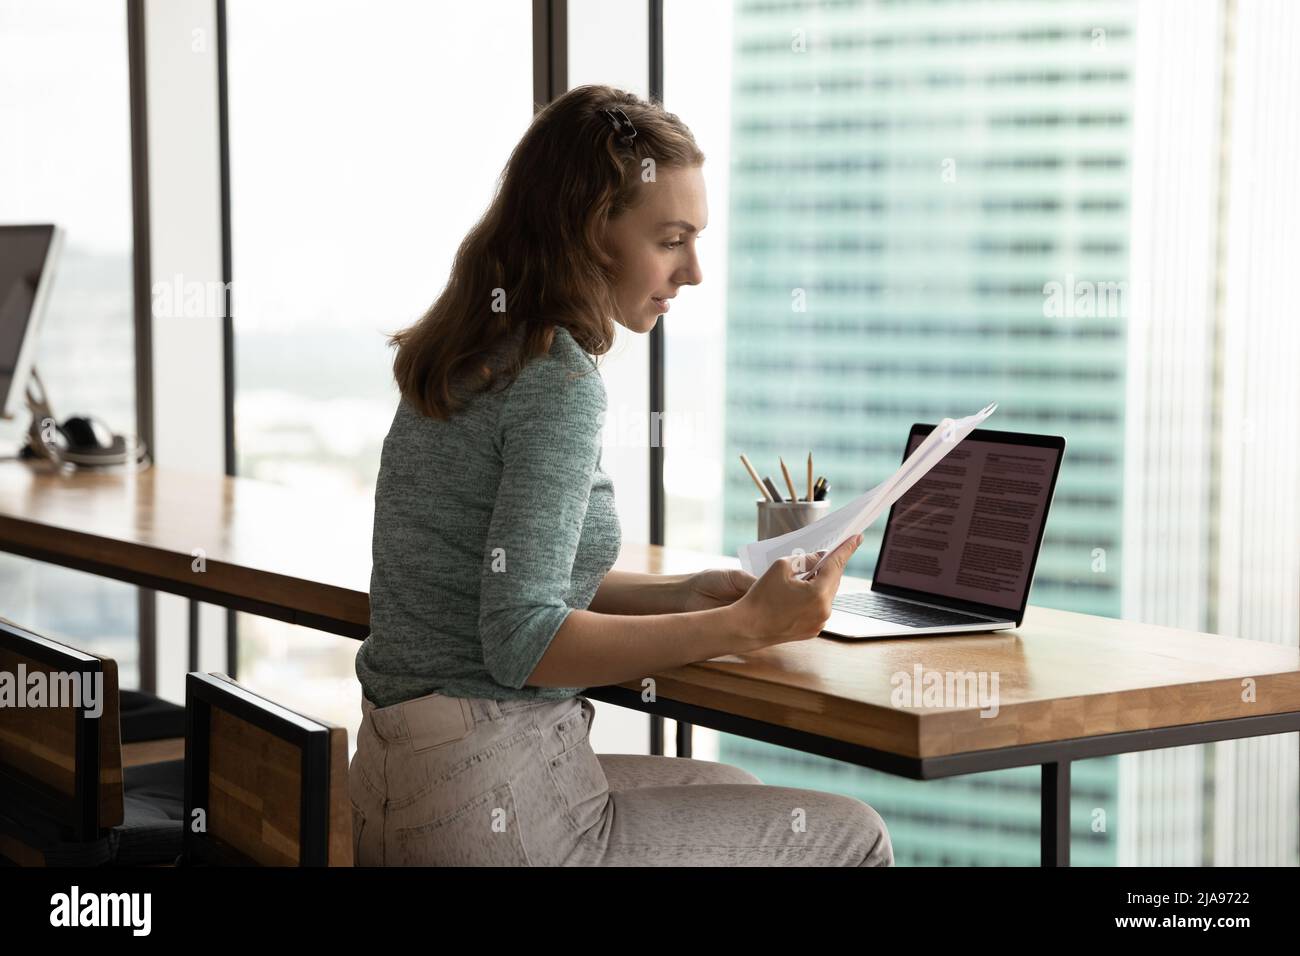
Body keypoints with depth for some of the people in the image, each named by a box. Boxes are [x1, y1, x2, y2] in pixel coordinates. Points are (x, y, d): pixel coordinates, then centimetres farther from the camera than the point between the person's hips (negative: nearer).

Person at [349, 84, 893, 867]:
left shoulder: (467, 355, 10)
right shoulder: (559, 382, -17)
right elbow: (520, 641, -23)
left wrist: (680, 595, 7)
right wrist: (745, 627, -21)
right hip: (493, 814, -9)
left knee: (734, 794, 29)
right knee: (852, 836, 3)